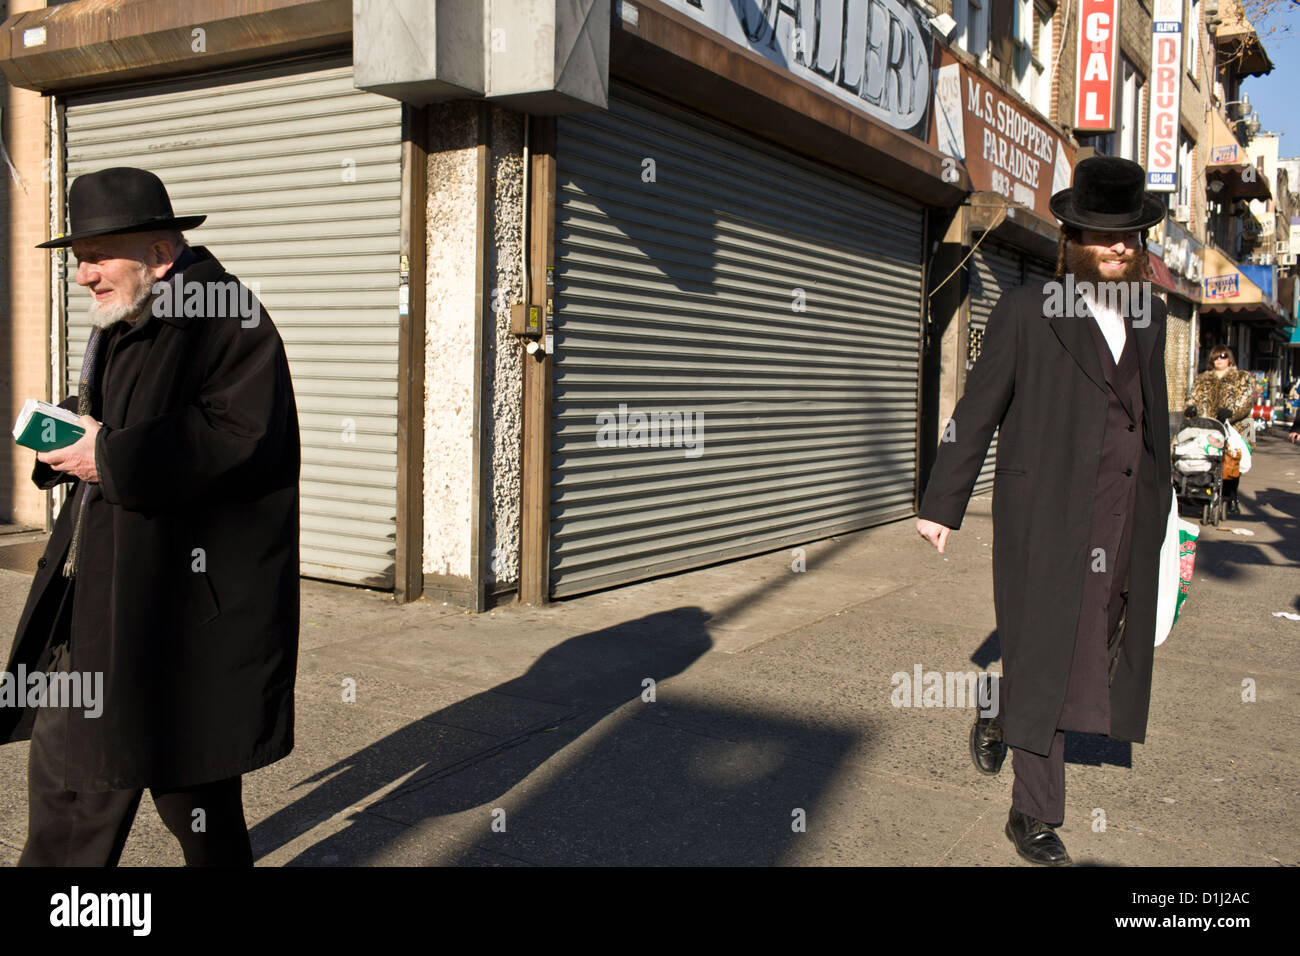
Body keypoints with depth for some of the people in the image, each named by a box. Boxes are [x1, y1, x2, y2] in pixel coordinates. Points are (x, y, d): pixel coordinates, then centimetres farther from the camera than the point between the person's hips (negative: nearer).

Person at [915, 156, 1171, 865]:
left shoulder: (1149, 316, 14)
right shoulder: (1025, 311, -3)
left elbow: (1152, 415, 21)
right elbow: (977, 411, -2)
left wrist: (1159, 507, 21)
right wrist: (941, 506, -2)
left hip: (1125, 524, 6)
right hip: (1046, 519, -5)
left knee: (1095, 647, 9)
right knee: (1042, 655, 1)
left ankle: (996, 717, 38)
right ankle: (1034, 814, 15)